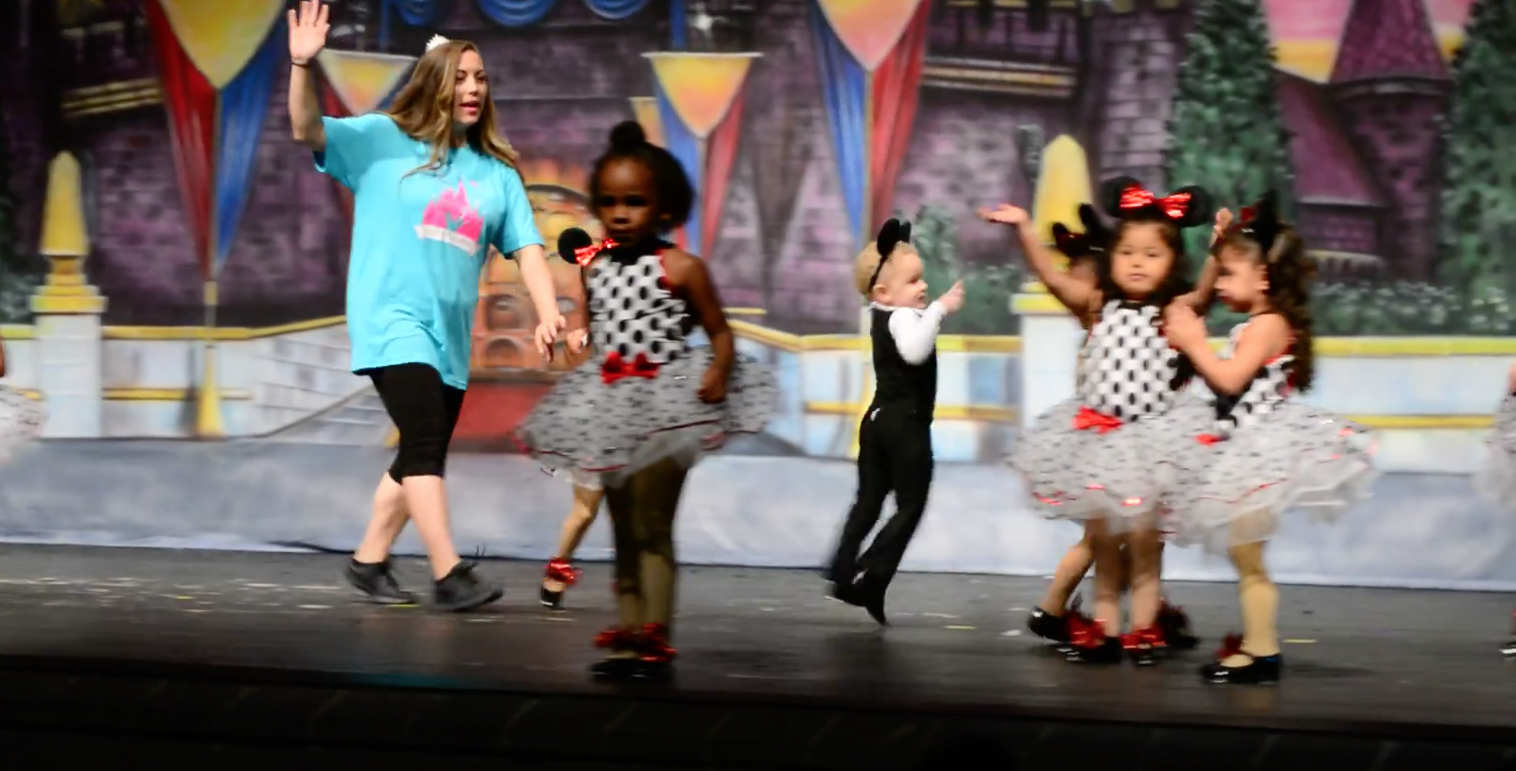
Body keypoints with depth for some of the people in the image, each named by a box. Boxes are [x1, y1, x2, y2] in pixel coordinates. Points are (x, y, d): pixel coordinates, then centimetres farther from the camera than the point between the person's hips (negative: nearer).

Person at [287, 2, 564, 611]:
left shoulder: (497, 173, 11)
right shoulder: (383, 141, 2)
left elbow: (527, 249, 5)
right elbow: (308, 131, -9)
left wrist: (548, 313, -11)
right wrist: (303, 65, -26)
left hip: (450, 334, 6)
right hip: (391, 321, -6)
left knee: (422, 458, 12)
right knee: (425, 445, -18)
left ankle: (369, 561, 27)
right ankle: (449, 574, -21)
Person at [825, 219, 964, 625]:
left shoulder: (883, 315, 11)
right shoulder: (903, 318, -19)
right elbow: (914, 351, -41)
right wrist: (940, 309, -40)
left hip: (879, 419, 9)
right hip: (905, 424, -9)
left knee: (868, 500, 15)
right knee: (910, 506, -3)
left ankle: (843, 573, 12)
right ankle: (871, 580, -11)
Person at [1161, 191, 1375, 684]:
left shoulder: (1267, 324, -15)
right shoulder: (1257, 327, 15)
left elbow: (1229, 380, -24)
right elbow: (1226, 386, 16)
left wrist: (1193, 342, -13)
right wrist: (1192, 344, 12)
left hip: (1256, 452, -11)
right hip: (1243, 445, 11)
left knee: (1247, 557, -9)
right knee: (1244, 556, 15)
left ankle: (1263, 652, -7)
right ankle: (1256, 642, 22)